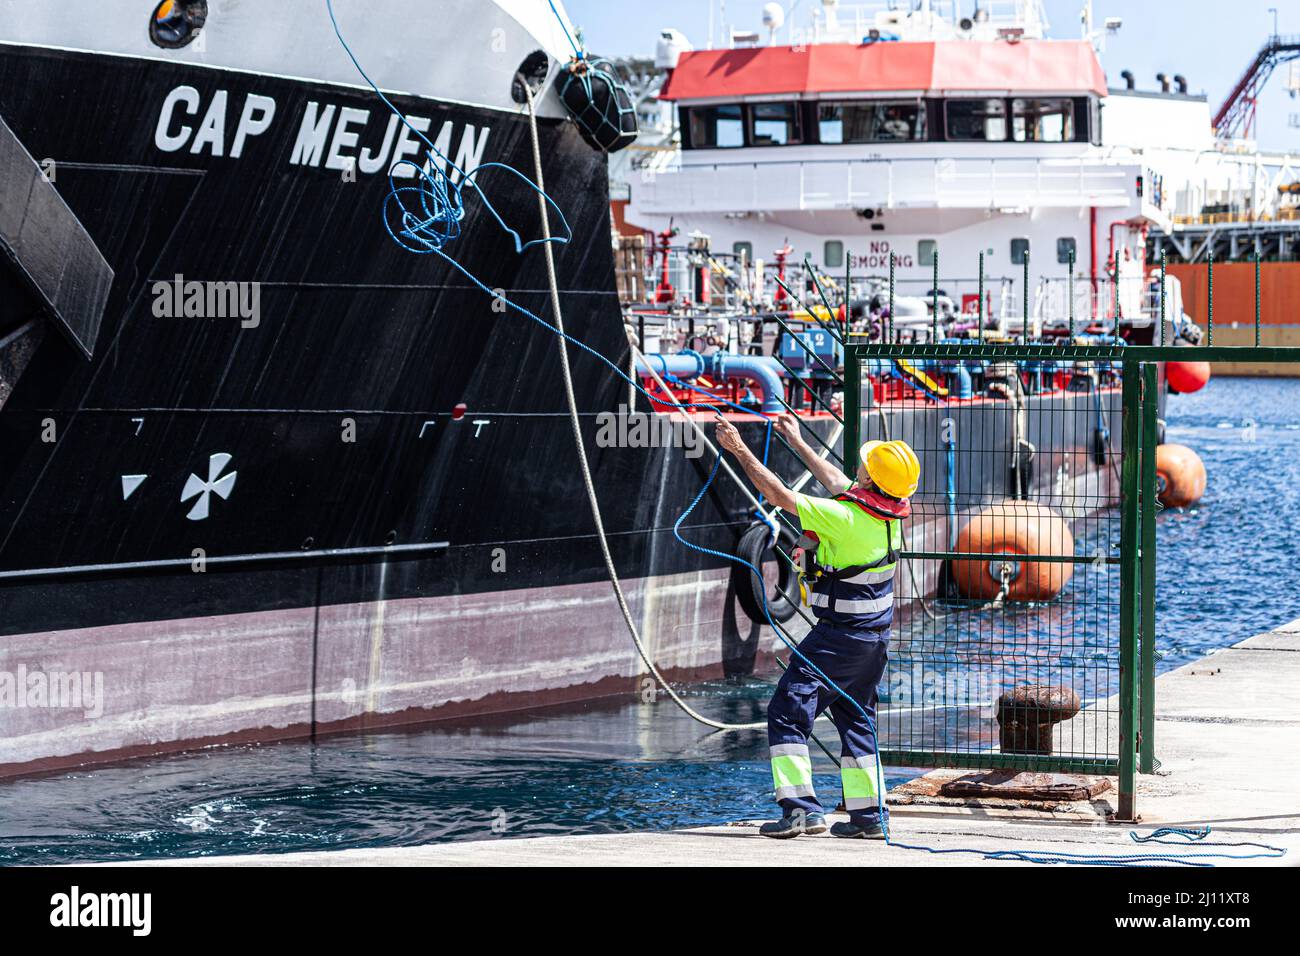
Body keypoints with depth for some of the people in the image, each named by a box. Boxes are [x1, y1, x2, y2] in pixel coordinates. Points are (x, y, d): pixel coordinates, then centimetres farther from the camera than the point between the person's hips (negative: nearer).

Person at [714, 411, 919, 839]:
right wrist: (798, 443, 28)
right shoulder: (891, 512, 0)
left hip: (838, 637, -8)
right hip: (877, 636, 8)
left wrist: (740, 450, -8)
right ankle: (867, 814, 18)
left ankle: (800, 807, -14)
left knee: (788, 711, -4)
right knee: (856, 718, 18)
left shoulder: (843, 517, -24)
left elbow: (779, 494, -17)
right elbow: (837, 482, 18)